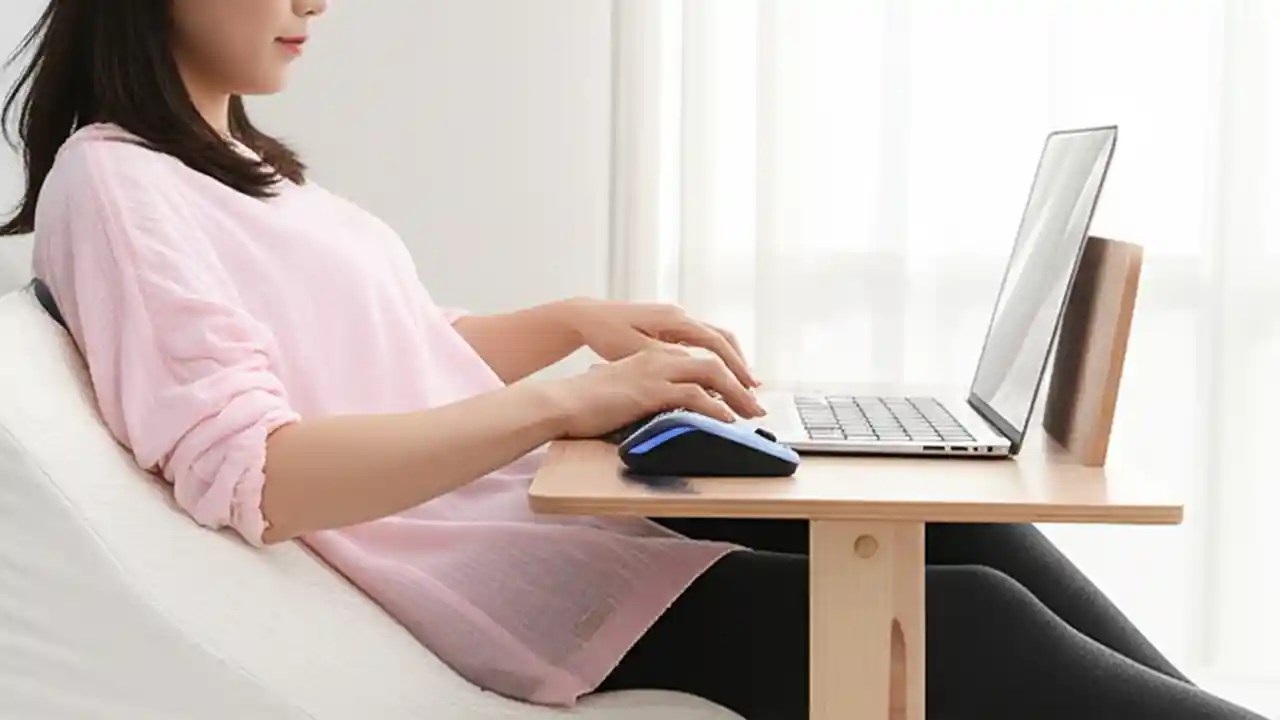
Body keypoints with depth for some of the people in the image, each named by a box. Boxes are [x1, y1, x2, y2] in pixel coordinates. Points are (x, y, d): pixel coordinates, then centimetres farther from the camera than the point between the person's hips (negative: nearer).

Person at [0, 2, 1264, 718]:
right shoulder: (114, 186, -10)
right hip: (493, 576, -9)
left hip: (551, 500, 9)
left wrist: (575, 321, 6)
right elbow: (251, 479, -23)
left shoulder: (232, 160, 19)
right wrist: (566, 399, -26)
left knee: (958, 533, -3)